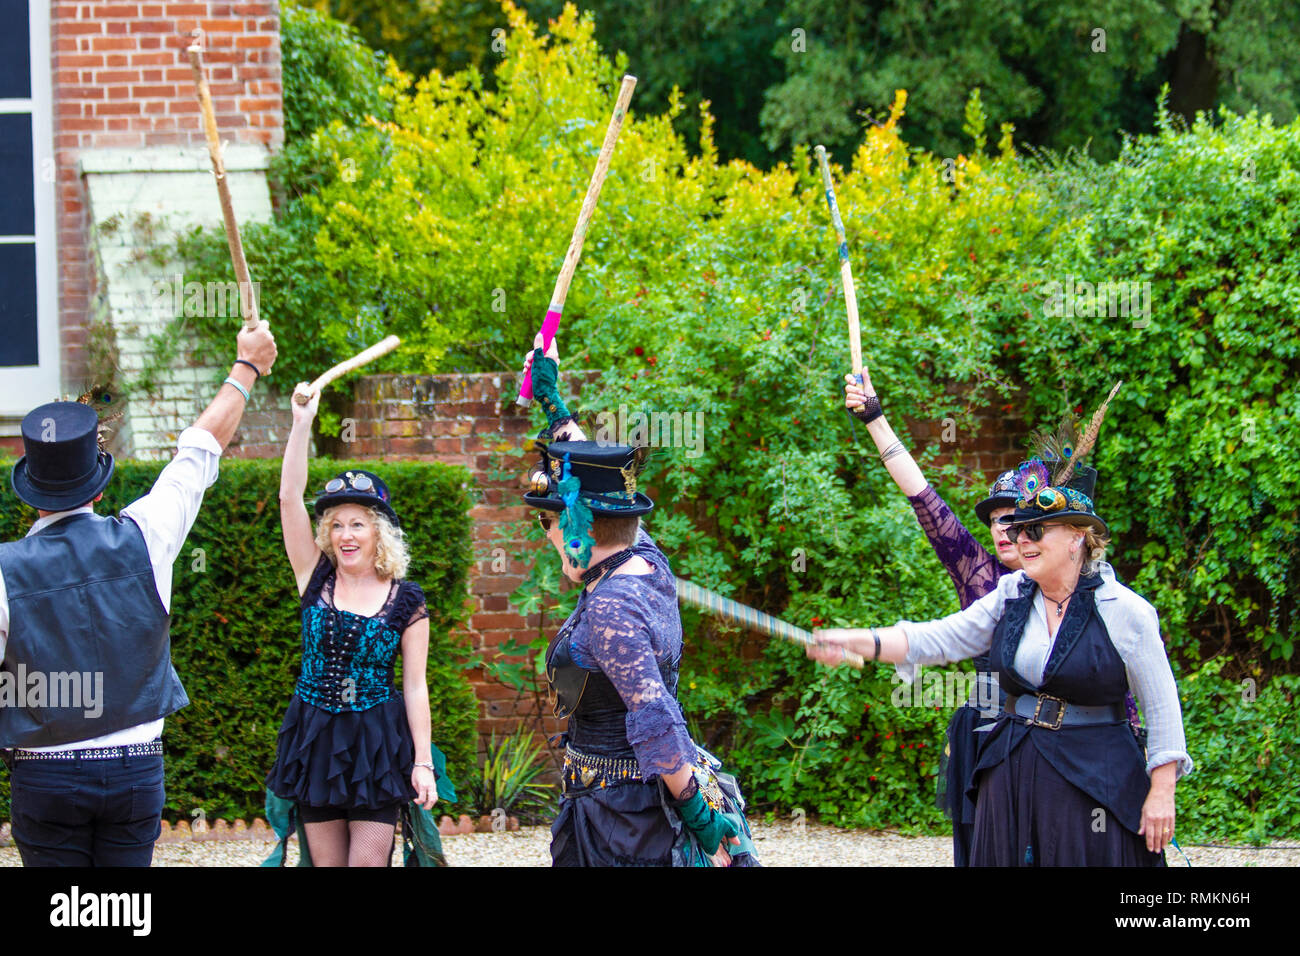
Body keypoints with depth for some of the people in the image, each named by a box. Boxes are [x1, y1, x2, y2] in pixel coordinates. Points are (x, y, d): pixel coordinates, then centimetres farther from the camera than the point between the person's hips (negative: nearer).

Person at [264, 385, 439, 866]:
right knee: (326, 862, 5)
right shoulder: (315, 579, 3)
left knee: (368, 861, -7)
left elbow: (415, 686, -1)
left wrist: (423, 762, -7)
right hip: (316, 737, 2)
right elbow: (289, 498, -5)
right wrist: (301, 423, -13)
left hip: (377, 741, -2)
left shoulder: (405, 600, -1)